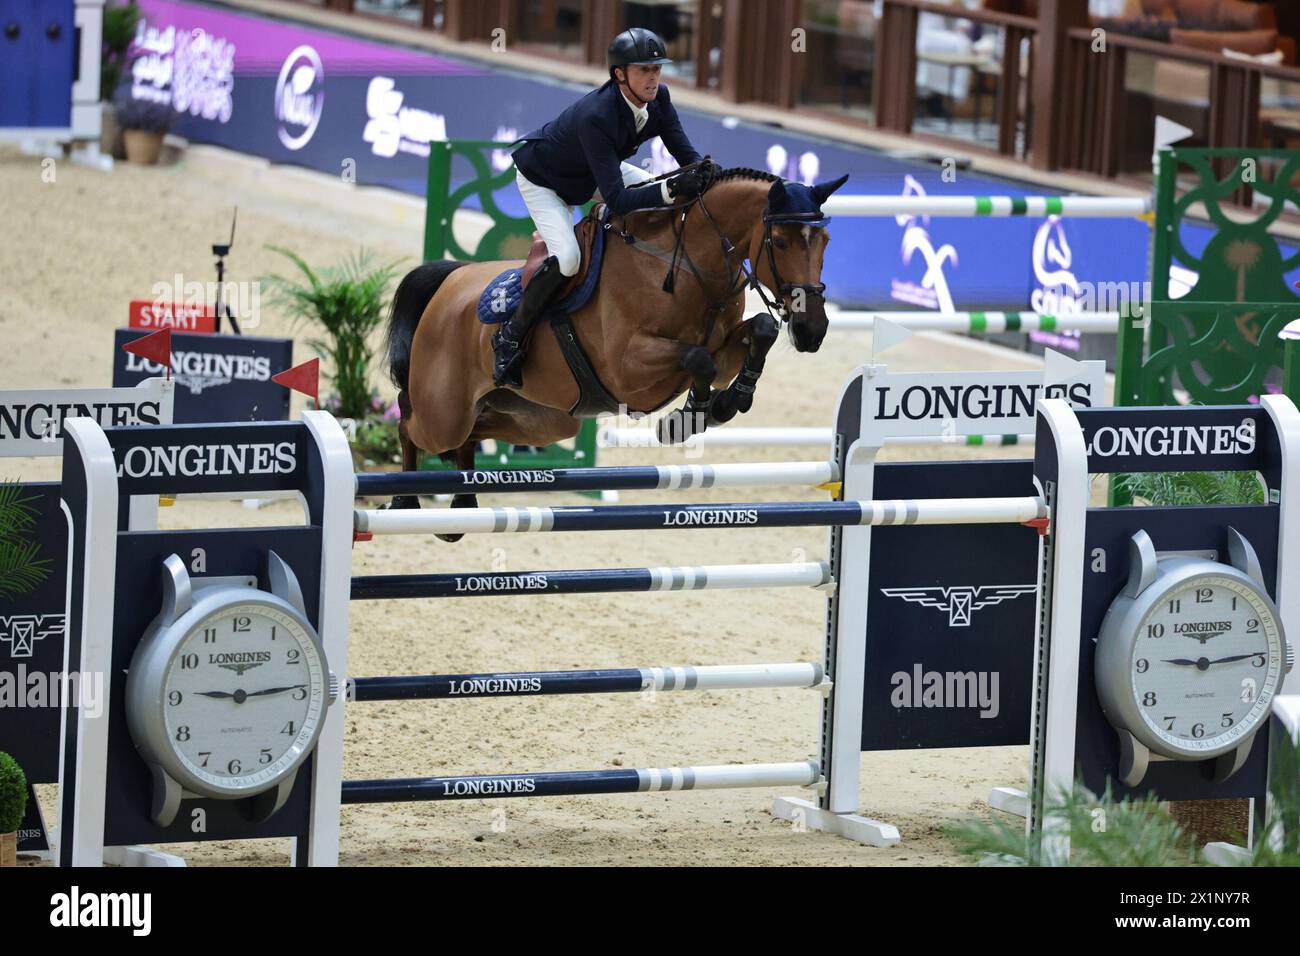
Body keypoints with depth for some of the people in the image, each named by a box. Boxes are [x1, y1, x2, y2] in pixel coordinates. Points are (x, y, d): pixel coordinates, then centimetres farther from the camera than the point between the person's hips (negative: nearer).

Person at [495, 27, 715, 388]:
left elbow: (685, 154, -15)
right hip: (542, 178, -8)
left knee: (668, 201, -6)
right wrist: (672, 189, -55)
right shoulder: (596, 116, -43)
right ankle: (510, 337, -10)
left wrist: (706, 173, -38)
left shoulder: (658, 99, -21)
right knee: (568, 258, -28)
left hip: (590, 174, 8)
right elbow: (617, 199, -45)